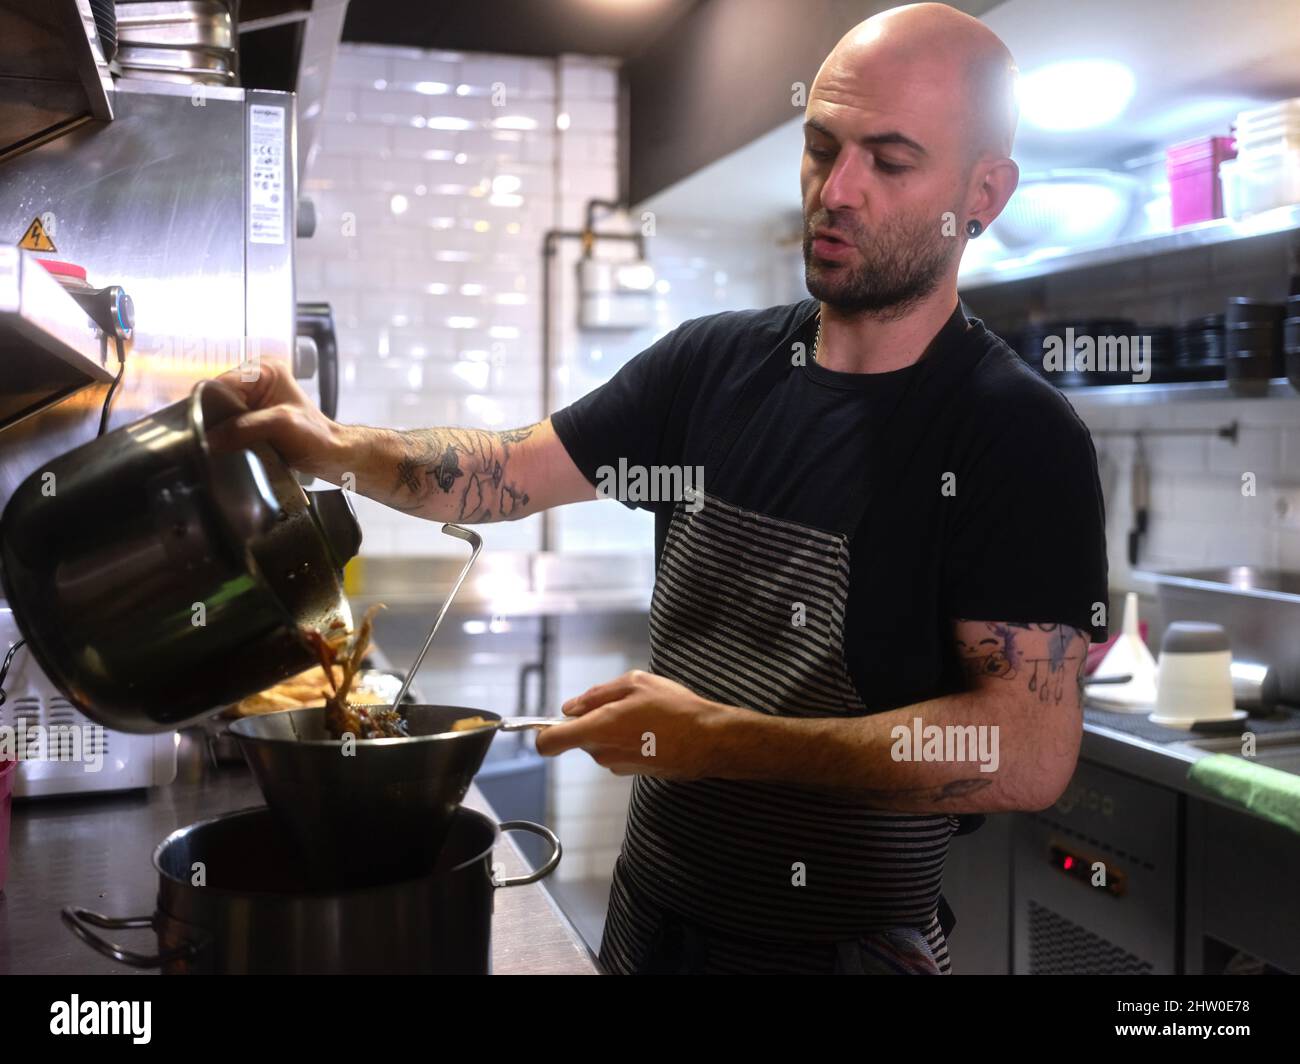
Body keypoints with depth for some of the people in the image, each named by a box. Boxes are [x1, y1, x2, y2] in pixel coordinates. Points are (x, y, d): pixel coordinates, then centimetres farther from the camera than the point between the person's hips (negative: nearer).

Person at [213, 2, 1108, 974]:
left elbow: (1030, 753, -25)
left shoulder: (1019, 437, -18)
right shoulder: (714, 363, -2)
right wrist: (334, 444, -13)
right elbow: (512, 473, 4)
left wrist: (718, 738, -27)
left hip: (848, 944, -5)